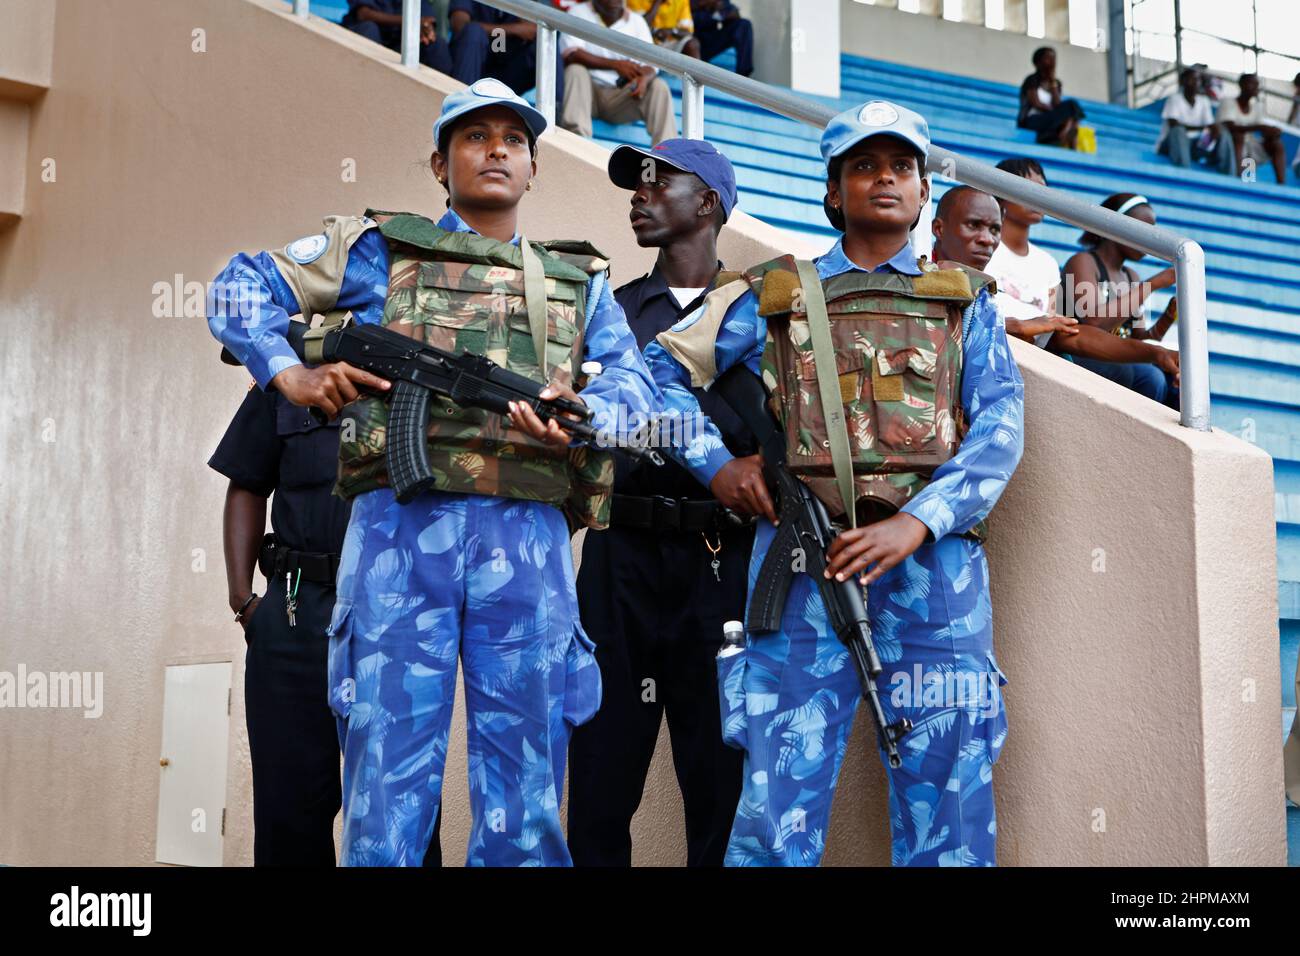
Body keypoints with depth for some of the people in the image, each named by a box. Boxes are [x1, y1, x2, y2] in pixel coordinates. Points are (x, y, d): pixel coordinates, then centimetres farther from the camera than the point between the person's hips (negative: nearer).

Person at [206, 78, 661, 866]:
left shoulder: (580, 281, 22)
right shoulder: (381, 248, 16)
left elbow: (636, 386, 10)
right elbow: (243, 286, 18)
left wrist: (584, 417, -12)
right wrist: (291, 375, 1)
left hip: (528, 536, 2)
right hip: (403, 526, -2)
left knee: (525, 795, 3)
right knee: (390, 781, -2)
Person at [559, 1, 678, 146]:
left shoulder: (637, 21, 6)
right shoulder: (578, 13, -1)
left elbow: (650, 65, -4)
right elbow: (570, 54, -16)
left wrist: (644, 78, -30)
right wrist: (615, 65, -25)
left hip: (622, 97, 2)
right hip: (587, 92, -2)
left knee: (659, 86, -19)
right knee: (576, 69, -29)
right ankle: (576, 136, -44)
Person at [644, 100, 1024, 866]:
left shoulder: (965, 302, 16)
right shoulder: (774, 297, 15)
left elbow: (1001, 425, 3)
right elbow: (661, 369, 18)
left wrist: (916, 523, -12)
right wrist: (715, 462, 2)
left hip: (935, 559, 1)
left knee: (948, 801, 4)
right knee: (780, 805, -1)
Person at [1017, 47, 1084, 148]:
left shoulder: (1056, 83, 17)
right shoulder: (1032, 80, 0)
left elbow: (1057, 105, -1)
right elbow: (1036, 104, -13)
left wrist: (1053, 82, -7)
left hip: (1048, 121, 7)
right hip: (1030, 121, -7)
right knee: (1071, 105, -24)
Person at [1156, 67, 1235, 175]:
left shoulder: (1204, 100, 6)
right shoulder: (1175, 99, -11)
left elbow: (1212, 126, 2)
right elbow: (1173, 125, -24)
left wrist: (1215, 130, -22)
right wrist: (1200, 128, -28)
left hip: (1194, 144, 6)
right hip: (1171, 145, -6)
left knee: (1224, 138, -12)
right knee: (1178, 131, -38)